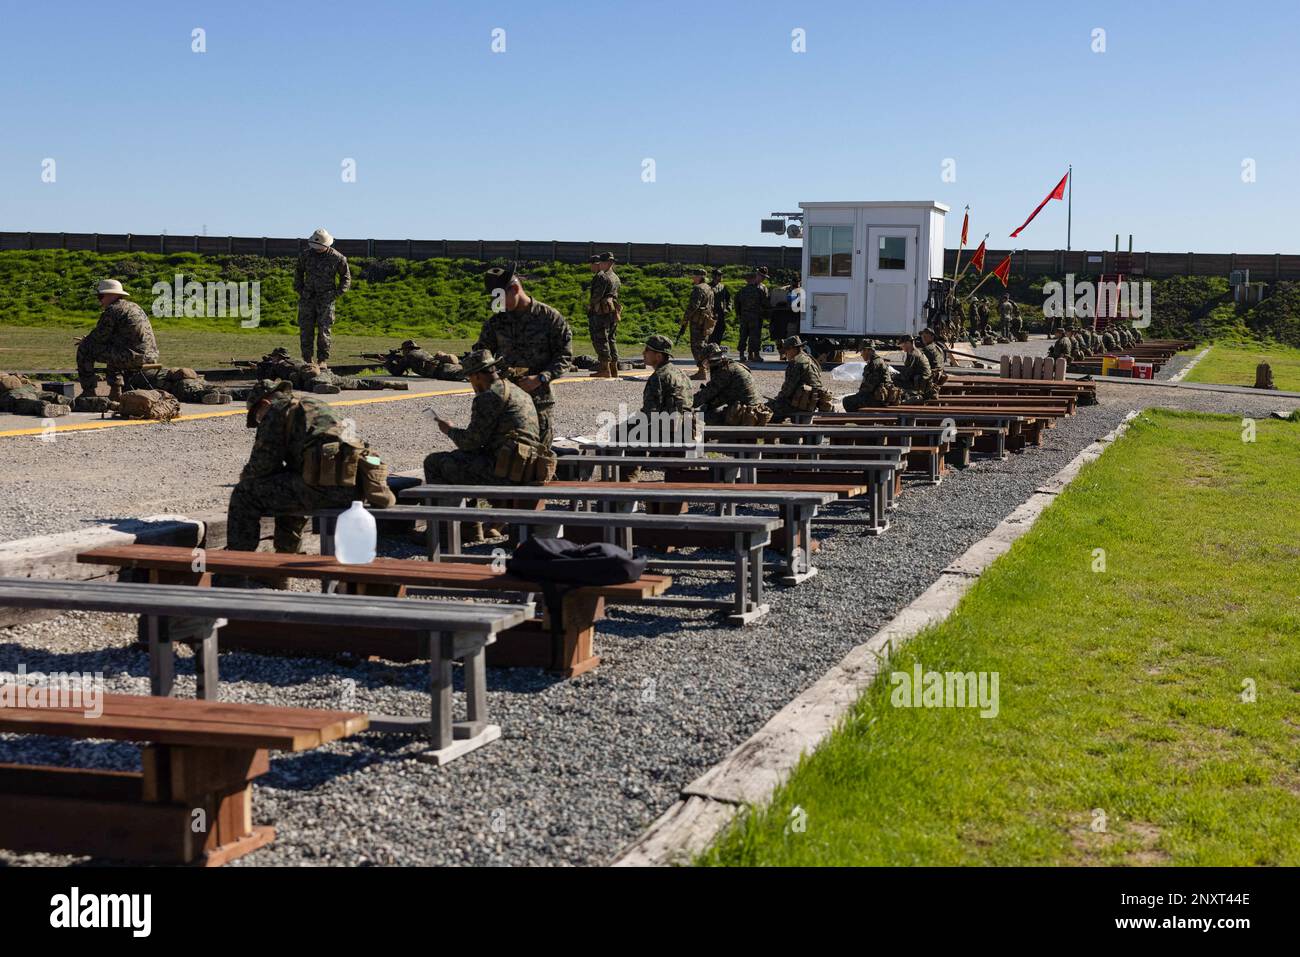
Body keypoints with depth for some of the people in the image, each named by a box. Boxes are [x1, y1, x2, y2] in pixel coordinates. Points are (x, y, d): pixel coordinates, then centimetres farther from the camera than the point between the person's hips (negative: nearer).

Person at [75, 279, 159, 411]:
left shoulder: (112, 310, -7)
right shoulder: (133, 307, 23)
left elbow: (98, 337, -5)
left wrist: (85, 341, 16)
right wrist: (88, 340, 26)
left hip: (133, 356, -10)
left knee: (84, 349, -1)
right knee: (113, 350, 38)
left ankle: (89, 392, 6)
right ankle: (116, 392, 33)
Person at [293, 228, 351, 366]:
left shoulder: (337, 258, -7)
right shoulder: (306, 254, 0)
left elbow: (346, 277, 6)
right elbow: (298, 272, 18)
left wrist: (337, 293, -2)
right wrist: (299, 289, 10)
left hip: (326, 299, -3)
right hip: (307, 298, 3)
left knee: (324, 330, -5)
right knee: (305, 329, 1)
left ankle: (323, 360, 1)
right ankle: (306, 359, 8)